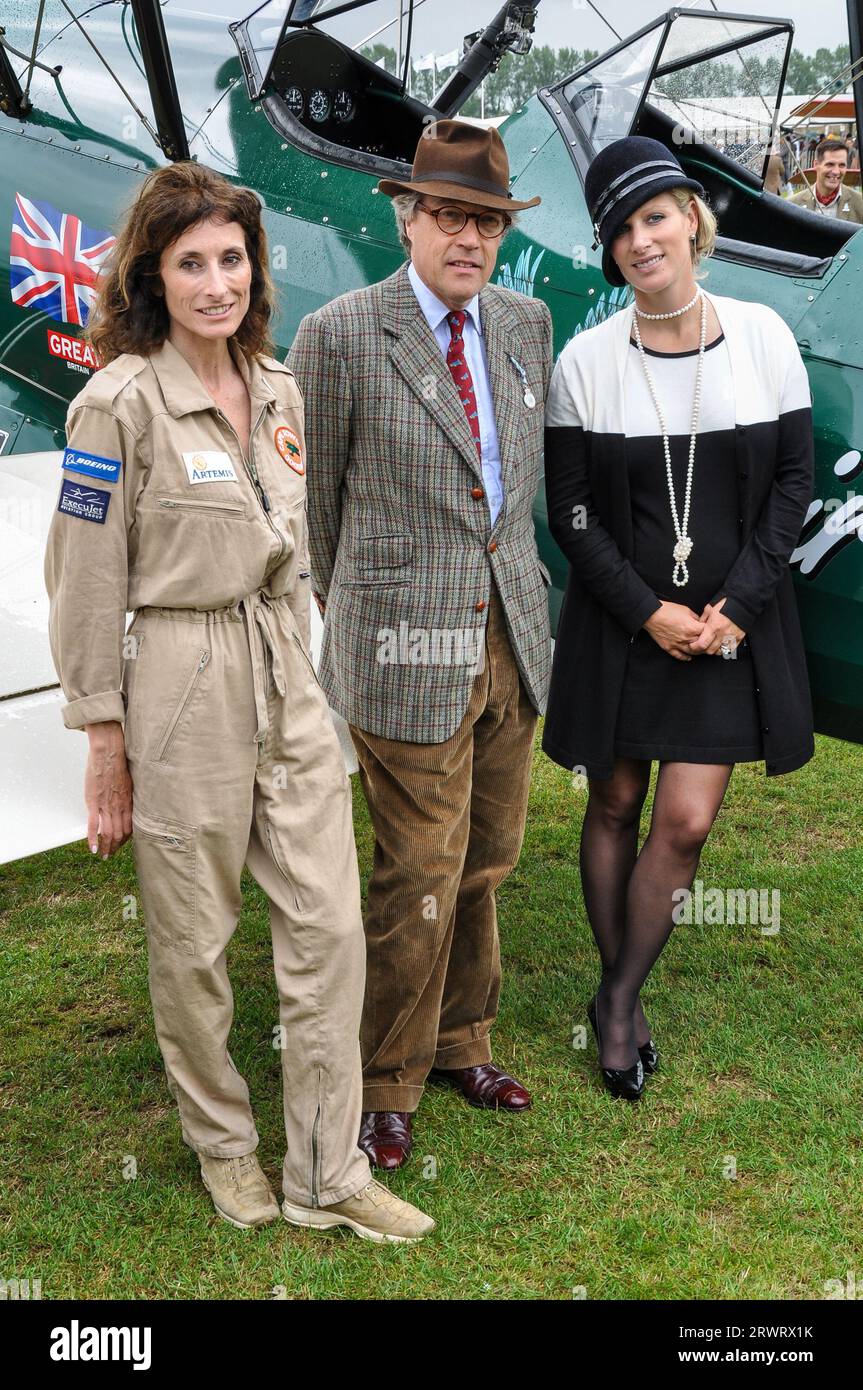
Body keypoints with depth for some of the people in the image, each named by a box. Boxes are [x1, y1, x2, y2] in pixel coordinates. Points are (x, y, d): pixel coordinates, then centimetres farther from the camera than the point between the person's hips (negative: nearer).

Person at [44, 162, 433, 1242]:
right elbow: (88, 581, -9)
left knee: (328, 927, 6)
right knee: (193, 944, 9)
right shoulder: (120, 403, -11)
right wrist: (104, 742, -8)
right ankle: (222, 1143, 34)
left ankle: (326, 1177, 20)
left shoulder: (277, 390, 8)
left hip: (286, 682, 6)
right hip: (180, 693, -6)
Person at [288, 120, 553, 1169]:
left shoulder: (527, 324, 8)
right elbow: (307, 500, -1)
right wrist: (344, 619, 8)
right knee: (422, 877, 0)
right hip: (407, 649, -5)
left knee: (486, 862, 15)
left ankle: (460, 1044, 35)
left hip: (512, 635, 6)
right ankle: (385, 1086, 20)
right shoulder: (340, 335, -9)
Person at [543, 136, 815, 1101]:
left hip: (730, 621, 1)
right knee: (615, 807, 10)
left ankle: (619, 1000, 18)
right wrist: (648, 612, -13)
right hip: (619, 622, 0)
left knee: (687, 821, -2)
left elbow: (793, 482, 0)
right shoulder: (585, 361, -5)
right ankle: (621, 997, 28)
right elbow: (570, 513, -3)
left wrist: (734, 606, -9)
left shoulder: (763, 337, -3)